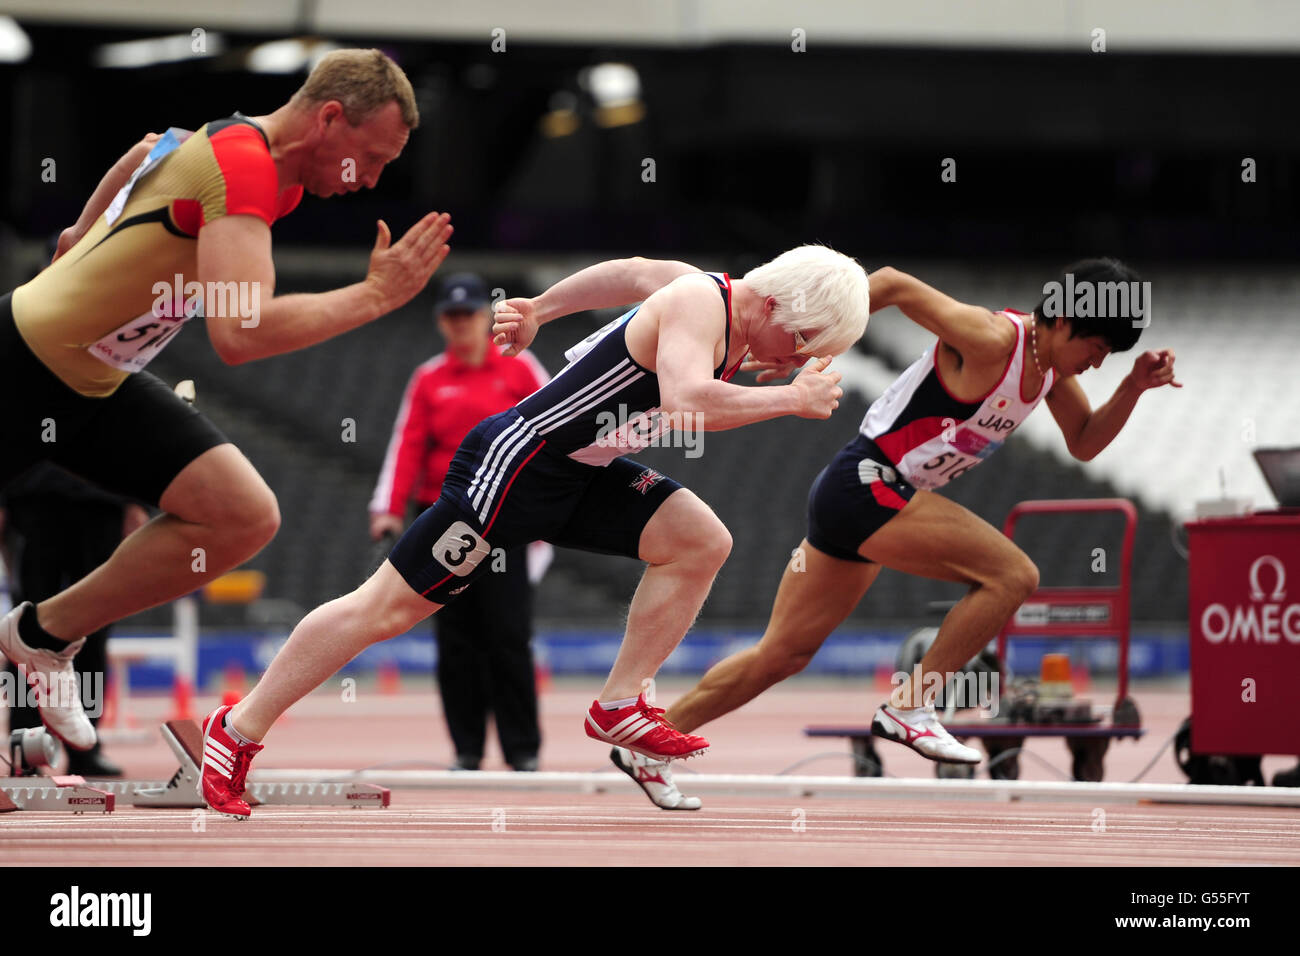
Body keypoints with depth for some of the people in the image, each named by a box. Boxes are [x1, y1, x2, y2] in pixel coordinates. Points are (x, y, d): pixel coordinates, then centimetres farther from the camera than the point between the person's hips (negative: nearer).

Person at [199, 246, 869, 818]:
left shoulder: (729, 311, 4)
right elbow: (685, 403, -41)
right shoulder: (696, 304, -23)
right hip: (515, 461, -9)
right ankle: (238, 731, 6)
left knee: (702, 544, -6)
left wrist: (539, 310, 30)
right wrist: (790, 400, -31)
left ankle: (619, 708, 2)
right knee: (390, 609, -5)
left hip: (577, 476, 9)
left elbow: (631, 274, 21)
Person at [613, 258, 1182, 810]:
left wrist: (1134, 388, 3)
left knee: (783, 655, 12)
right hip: (866, 483, -10)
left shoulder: (1051, 361, 8)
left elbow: (1083, 443, 19)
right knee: (1012, 575, -17)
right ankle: (910, 708, -13)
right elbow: (894, 284, -21)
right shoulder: (992, 342, -19)